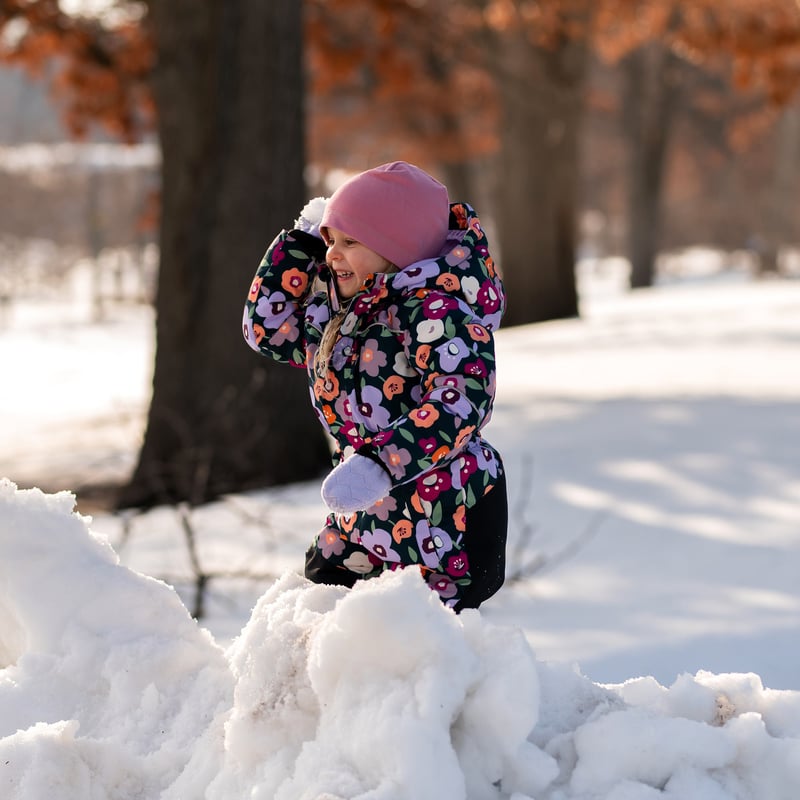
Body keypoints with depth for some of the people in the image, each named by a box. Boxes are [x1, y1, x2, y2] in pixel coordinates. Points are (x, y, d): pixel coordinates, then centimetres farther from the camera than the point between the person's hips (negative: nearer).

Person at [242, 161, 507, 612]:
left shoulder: (434, 308, -18)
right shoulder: (336, 308, 9)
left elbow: (462, 399, -30)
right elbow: (268, 329, 21)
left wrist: (380, 464, -40)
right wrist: (303, 242, 11)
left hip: (445, 521, -9)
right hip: (365, 520, 9)